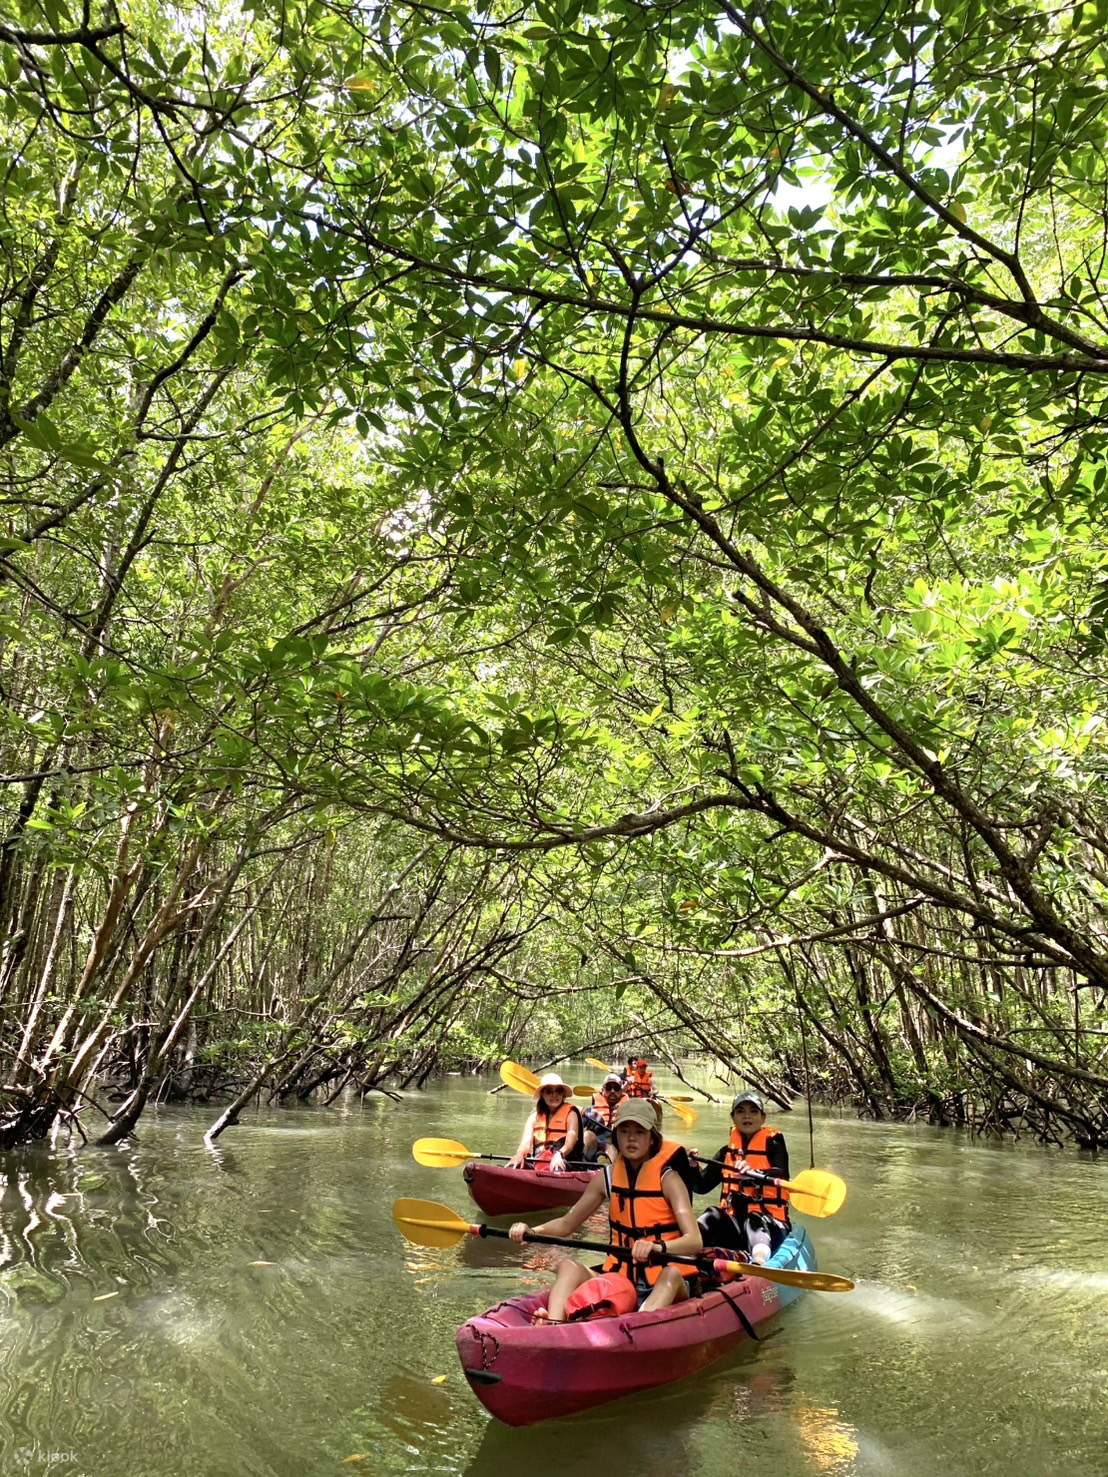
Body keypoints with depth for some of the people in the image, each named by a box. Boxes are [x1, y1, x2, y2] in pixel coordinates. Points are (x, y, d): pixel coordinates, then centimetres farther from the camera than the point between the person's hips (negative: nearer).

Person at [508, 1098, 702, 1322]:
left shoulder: (667, 1179, -8)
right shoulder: (606, 1178, 4)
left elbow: (695, 1241, -20)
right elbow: (567, 1223, 12)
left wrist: (657, 1247, -41)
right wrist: (530, 1230, -9)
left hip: (665, 1283, -4)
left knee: (672, 1274, -36)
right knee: (569, 1266, -17)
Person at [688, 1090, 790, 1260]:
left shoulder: (772, 1143, 3)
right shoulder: (726, 1152, 16)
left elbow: (782, 1176, -17)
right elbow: (702, 1186, 13)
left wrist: (754, 1173, -36)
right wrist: (693, 1168, -8)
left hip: (769, 1222, -4)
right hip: (734, 1223, 5)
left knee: (755, 1221, -35)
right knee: (713, 1216, -23)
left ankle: (760, 1264, -63)